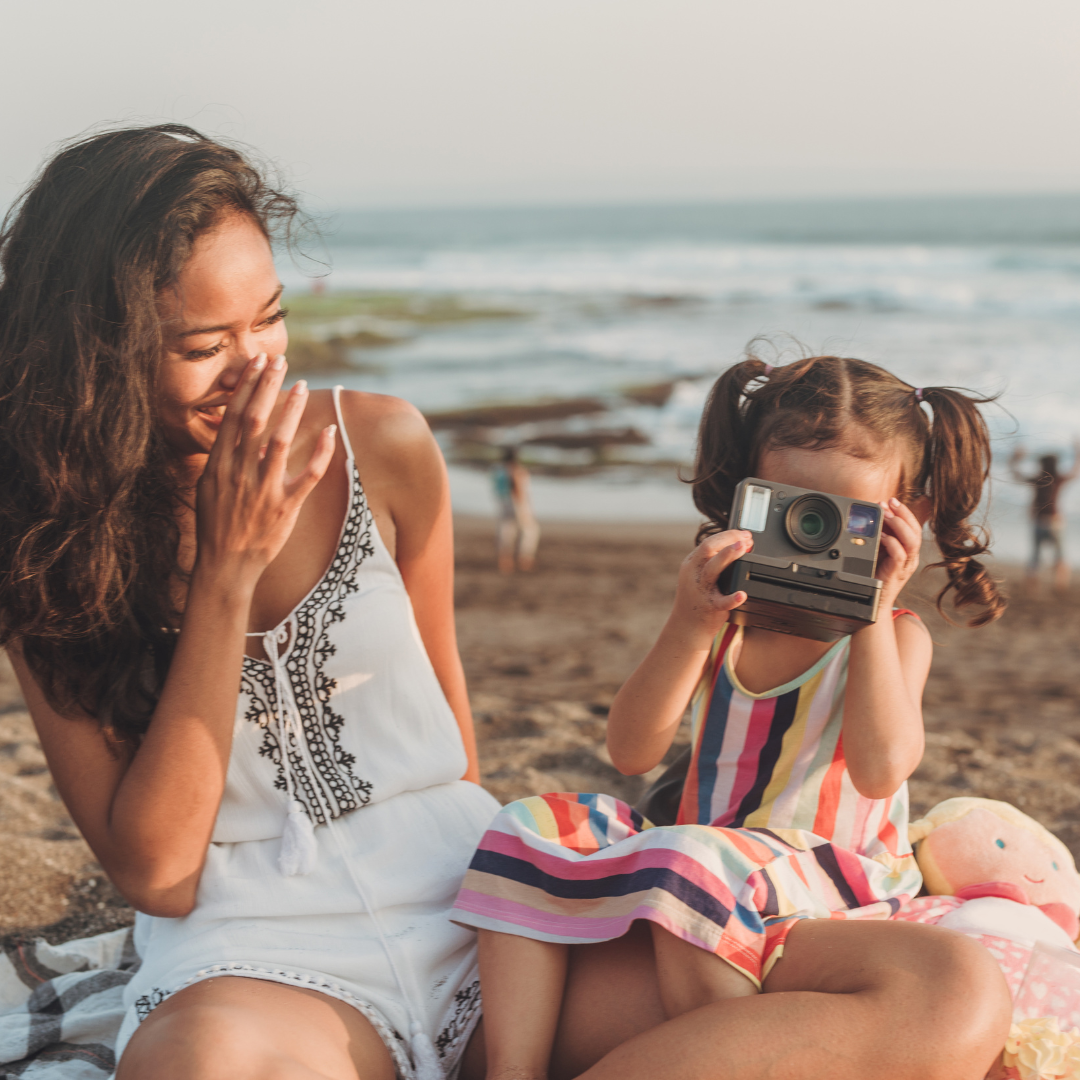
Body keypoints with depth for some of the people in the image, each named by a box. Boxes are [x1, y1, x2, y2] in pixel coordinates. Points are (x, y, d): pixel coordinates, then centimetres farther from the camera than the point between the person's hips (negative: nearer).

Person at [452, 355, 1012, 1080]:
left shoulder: (893, 636, 0)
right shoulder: (725, 619, 8)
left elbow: (880, 770, -21)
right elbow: (633, 753, -5)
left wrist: (874, 610, -18)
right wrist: (690, 626, -18)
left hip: (831, 882, -5)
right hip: (709, 875, 5)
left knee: (695, 860, -35)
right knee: (534, 829, -11)